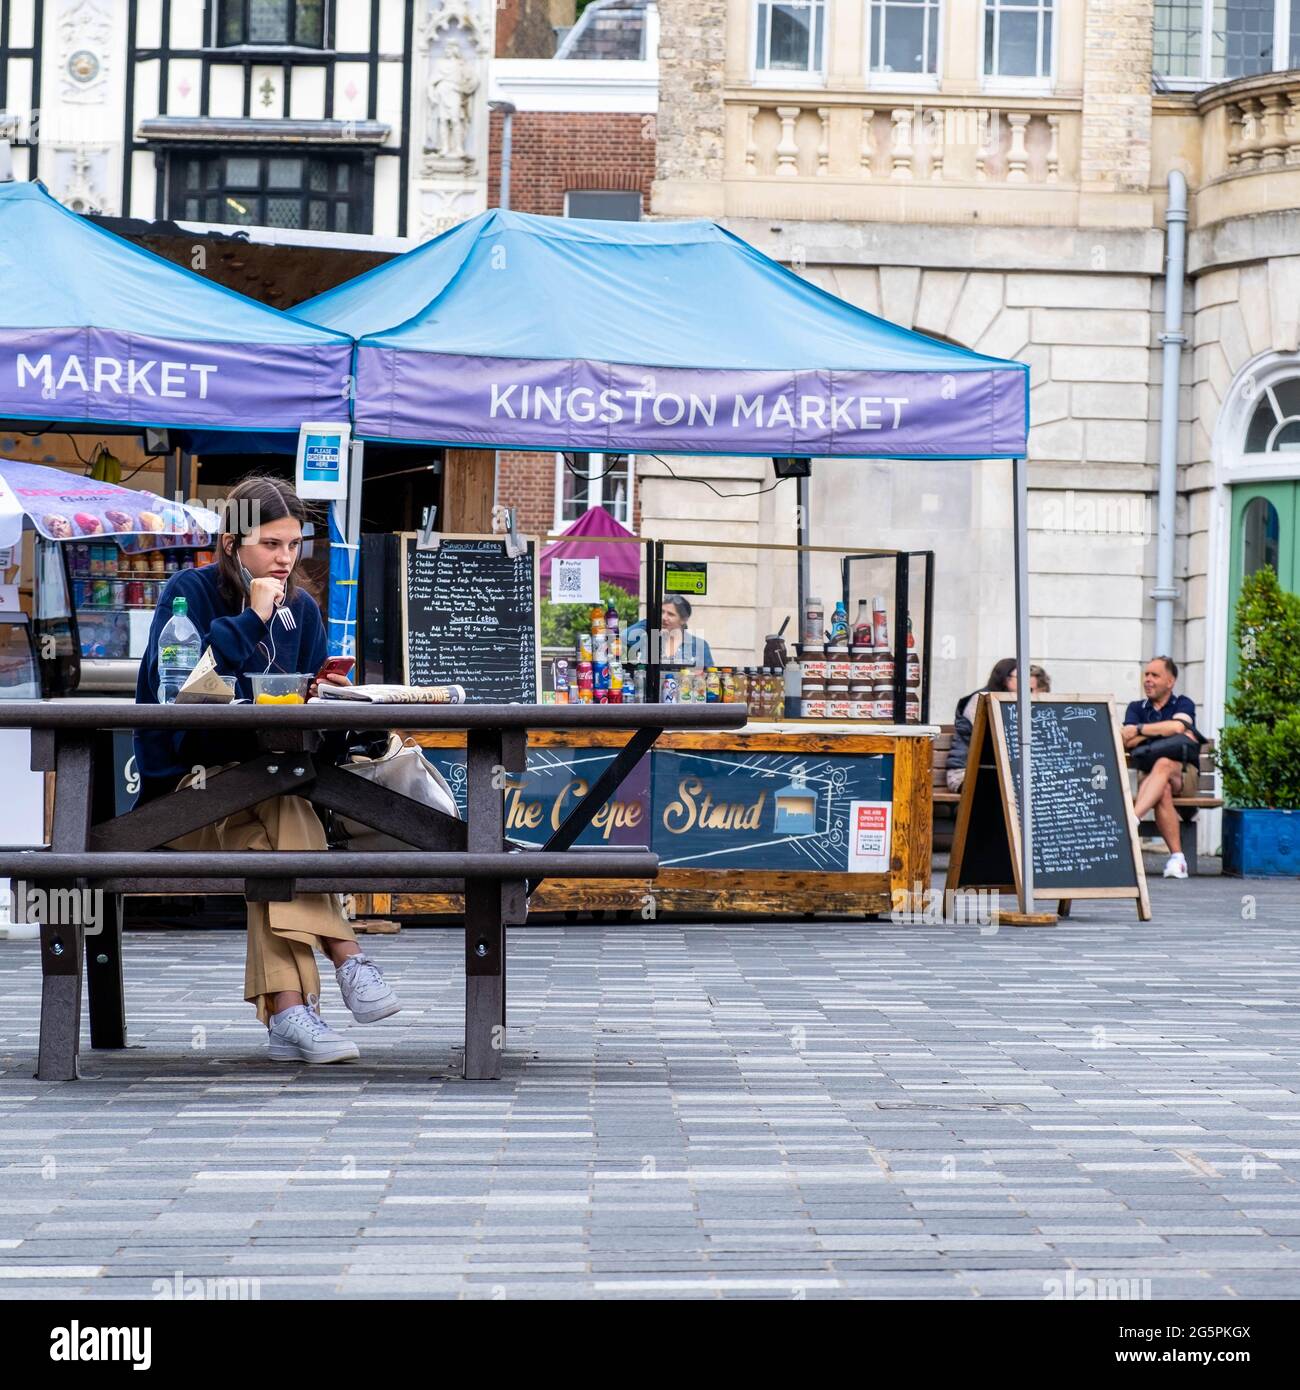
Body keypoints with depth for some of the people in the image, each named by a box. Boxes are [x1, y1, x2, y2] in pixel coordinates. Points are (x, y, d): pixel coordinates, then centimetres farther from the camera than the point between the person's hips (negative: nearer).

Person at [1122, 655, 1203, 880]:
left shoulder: (1182, 704, 14)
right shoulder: (1136, 708, 21)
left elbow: (1178, 726, -12)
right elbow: (1125, 742, 2)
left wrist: (1139, 729, -6)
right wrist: (1158, 731, -9)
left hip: (1182, 775, -2)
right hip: (1149, 775, 2)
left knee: (1163, 764, -39)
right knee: (1163, 790, -36)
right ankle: (1176, 857, -42)